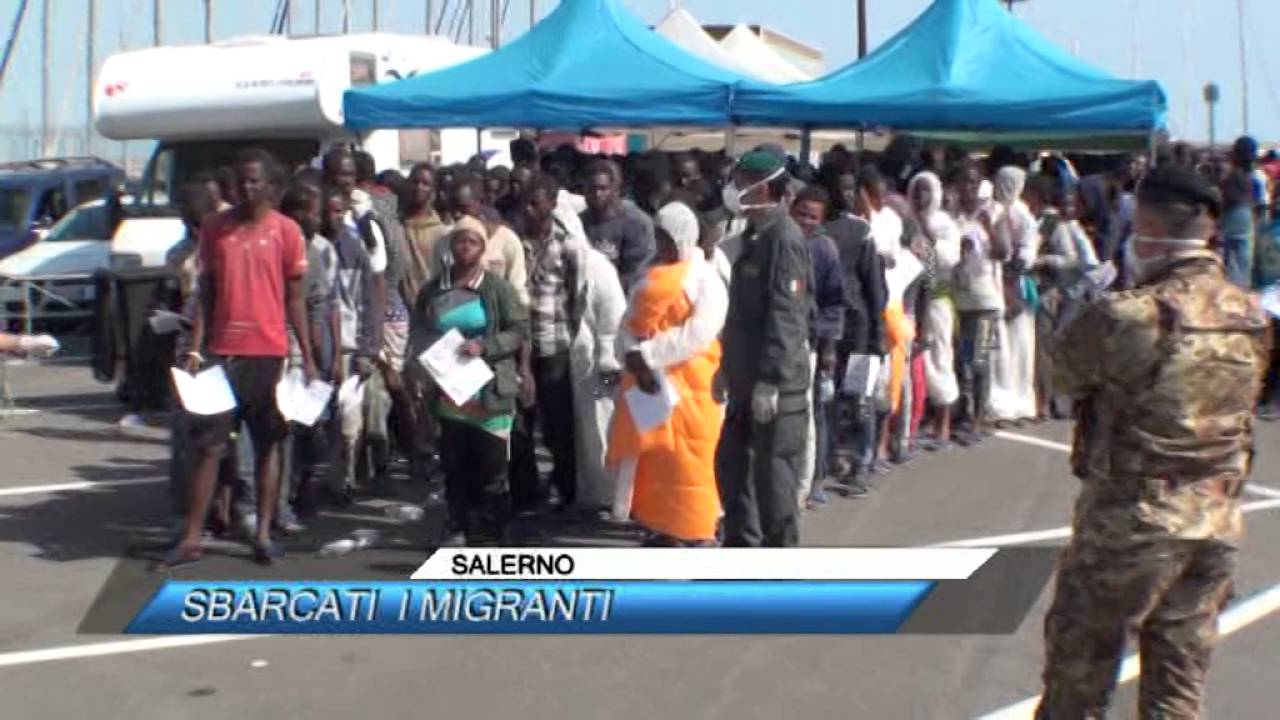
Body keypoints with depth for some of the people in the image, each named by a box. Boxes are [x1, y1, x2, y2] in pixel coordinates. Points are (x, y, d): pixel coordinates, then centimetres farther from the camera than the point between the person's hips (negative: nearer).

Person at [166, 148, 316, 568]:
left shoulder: (286, 231, 1)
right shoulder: (215, 228, 6)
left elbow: (294, 298, 4)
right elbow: (206, 293, 7)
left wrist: (307, 356, 0)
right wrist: (195, 349, -1)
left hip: (269, 352, -1)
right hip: (222, 351, 1)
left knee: (267, 445, 7)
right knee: (208, 445, 2)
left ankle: (264, 533, 14)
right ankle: (191, 538, 6)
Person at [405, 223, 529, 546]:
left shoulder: (497, 288, -3)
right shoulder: (432, 291, 7)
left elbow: (520, 330, -4)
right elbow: (417, 335, 13)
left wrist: (484, 346, -17)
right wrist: (418, 371, -3)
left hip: (489, 396, -3)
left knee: (491, 474, 1)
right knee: (456, 473, 11)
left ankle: (489, 543, 9)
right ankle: (464, 538, 22)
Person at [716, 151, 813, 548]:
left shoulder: (784, 238, -15)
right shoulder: (755, 235, 15)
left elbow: (786, 316, -21)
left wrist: (770, 381, -24)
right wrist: (728, 366, 21)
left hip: (776, 385, -10)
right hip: (747, 379, 10)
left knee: (773, 474, -3)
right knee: (731, 463, 16)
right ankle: (741, 545, 29)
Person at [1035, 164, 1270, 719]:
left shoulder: (1127, 317, -20)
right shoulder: (1250, 318, -1)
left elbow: (1066, 370, -4)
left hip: (1129, 522, -5)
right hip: (1217, 526, 6)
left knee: (1078, 671, 11)